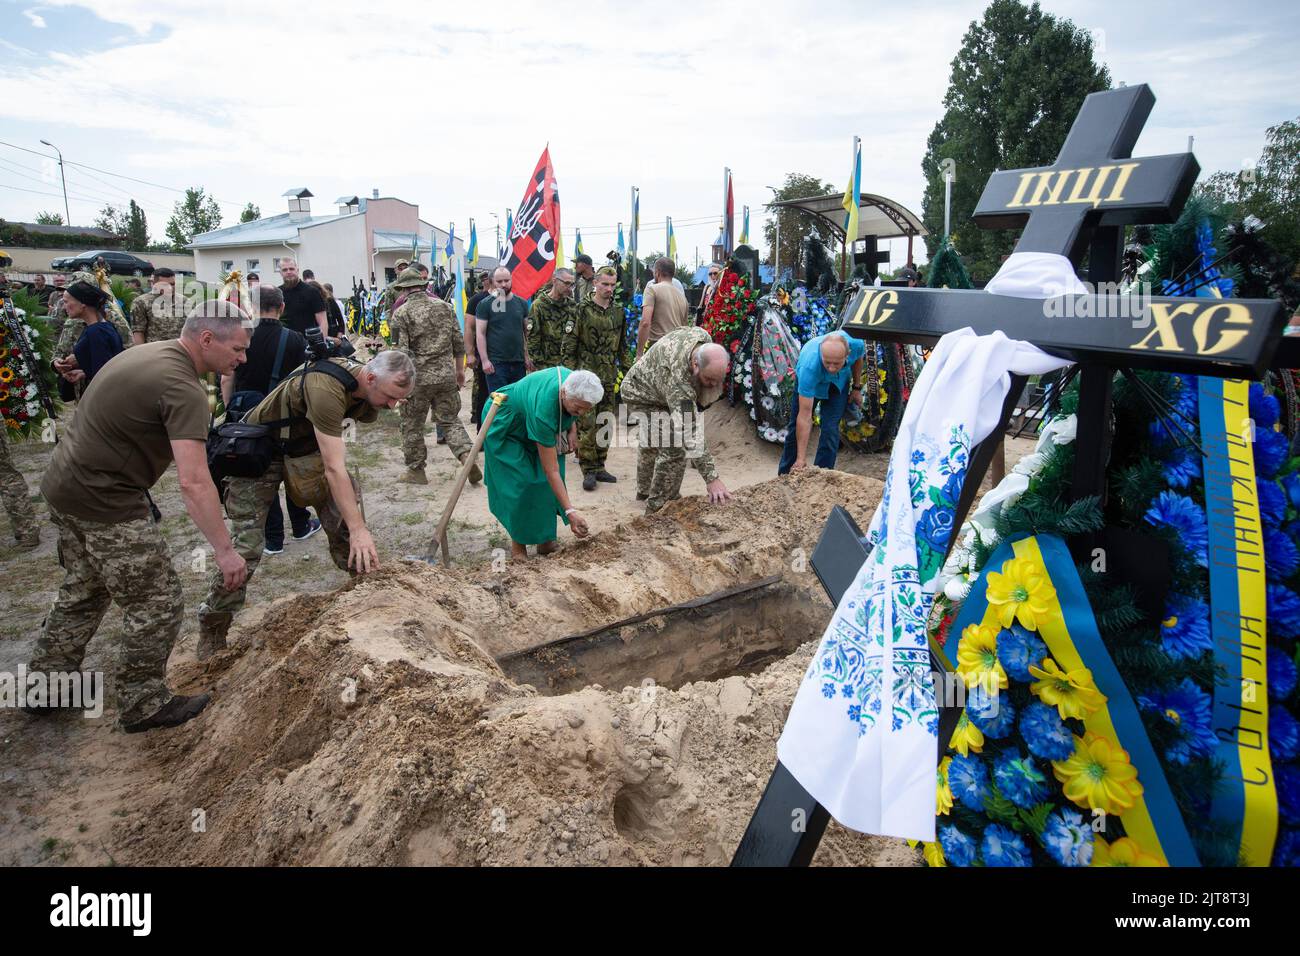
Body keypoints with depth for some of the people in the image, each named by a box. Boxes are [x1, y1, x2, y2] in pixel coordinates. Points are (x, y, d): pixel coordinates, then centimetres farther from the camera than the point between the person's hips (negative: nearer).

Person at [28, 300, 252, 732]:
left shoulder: (148, 352, 7)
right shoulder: (183, 388, -23)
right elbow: (194, 482, -29)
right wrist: (225, 550, -25)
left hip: (65, 486, 10)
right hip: (106, 503, -10)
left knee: (83, 591, 25)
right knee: (157, 605, 3)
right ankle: (143, 706, 17)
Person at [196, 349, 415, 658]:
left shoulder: (370, 392, -12)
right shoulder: (326, 388, -39)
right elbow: (334, 469, -40)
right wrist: (359, 530, -40)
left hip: (305, 446, 7)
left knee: (344, 520, -3)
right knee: (246, 544, -7)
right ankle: (212, 627, 9)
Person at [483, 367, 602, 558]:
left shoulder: (574, 381, -27)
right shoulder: (543, 410, -44)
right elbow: (551, 470, -40)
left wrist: (570, 429, -8)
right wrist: (570, 511, -42)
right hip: (505, 426, -7)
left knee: (546, 483, -2)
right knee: (522, 482, -15)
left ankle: (544, 539, 7)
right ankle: (518, 544, 0)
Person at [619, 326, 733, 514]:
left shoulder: (703, 336, -25)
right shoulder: (678, 380, -46)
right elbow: (691, 436, -49)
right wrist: (712, 479, -51)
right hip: (642, 397, -9)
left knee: (651, 445, 26)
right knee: (673, 451, -20)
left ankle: (644, 491, 48)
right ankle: (658, 510, -7)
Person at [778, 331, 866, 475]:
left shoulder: (855, 344, -38)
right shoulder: (809, 366, -46)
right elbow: (805, 415, -42)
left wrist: (857, 387, 0)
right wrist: (801, 458, -41)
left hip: (840, 381, 2)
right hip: (809, 380, -2)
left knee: (830, 428, -10)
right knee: (797, 426, 3)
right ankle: (784, 476, 19)